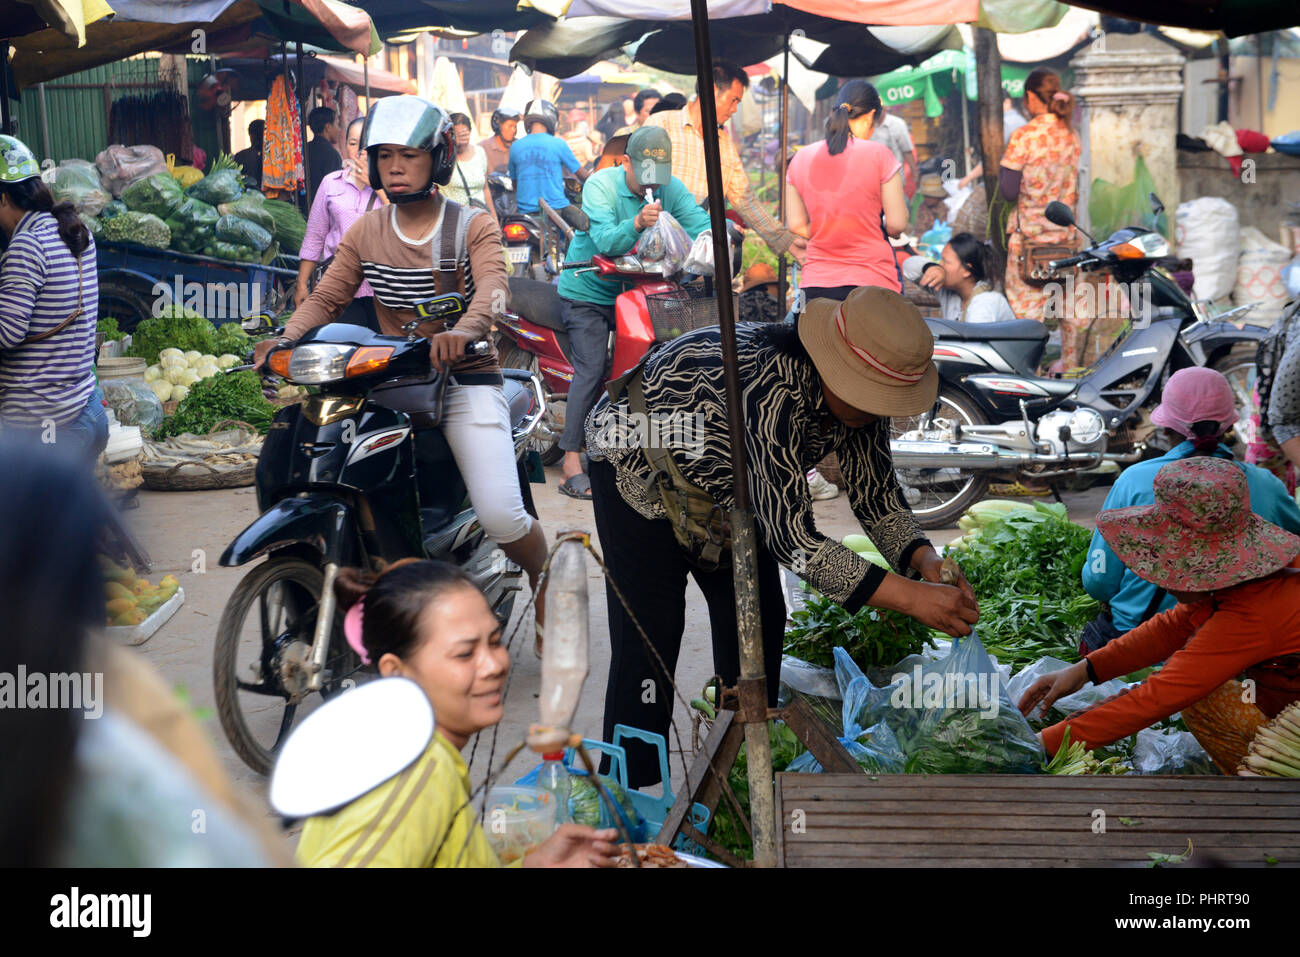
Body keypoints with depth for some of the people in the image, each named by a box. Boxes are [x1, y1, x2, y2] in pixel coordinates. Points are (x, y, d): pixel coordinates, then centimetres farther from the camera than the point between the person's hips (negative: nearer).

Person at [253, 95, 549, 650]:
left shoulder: (472, 226, 0)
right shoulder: (366, 232, 11)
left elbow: (494, 288, -19)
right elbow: (327, 297, 3)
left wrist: (463, 330, -42)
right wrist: (286, 338, -19)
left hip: (463, 378, -4)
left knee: (501, 519, -19)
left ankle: (543, 584, 14)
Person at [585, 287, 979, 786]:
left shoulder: (862, 392, -19)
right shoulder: (774, 389, -43)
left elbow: (876, 493, -6)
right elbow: (790, 536, -44)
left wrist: (924, 558, -26)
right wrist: (910, 598, -45)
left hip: (724, 478, 8)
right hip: (639, 462, -8)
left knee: (758, 620, 6)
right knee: (649, 632, -14)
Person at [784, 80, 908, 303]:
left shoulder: (800, 159, 6)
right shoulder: (878, 155, -6)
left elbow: (797, 225, 10)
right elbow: (897, 224, -4)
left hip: (816, 285, 4)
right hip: (872, 280, -4)